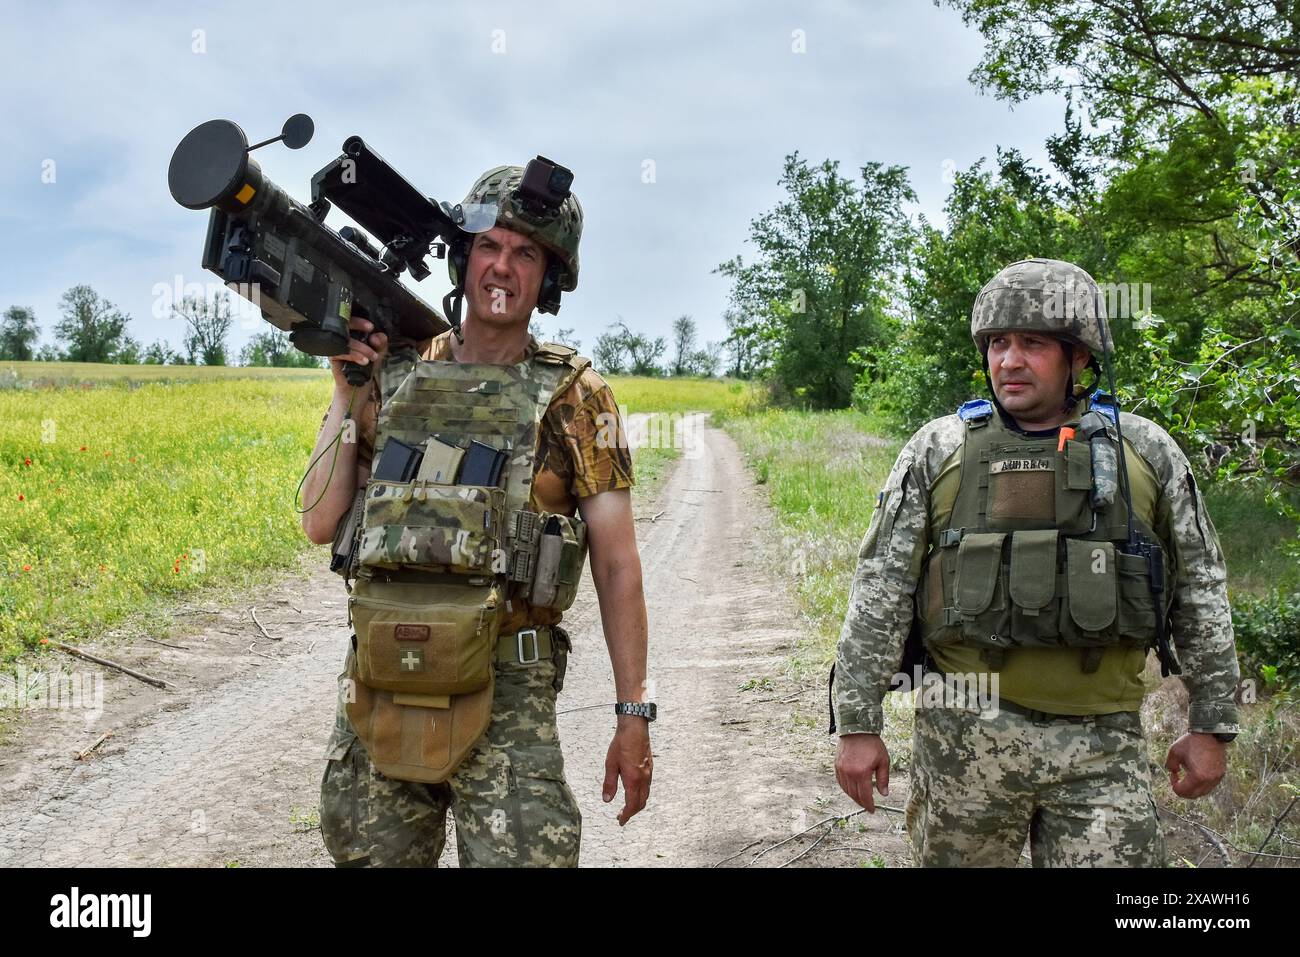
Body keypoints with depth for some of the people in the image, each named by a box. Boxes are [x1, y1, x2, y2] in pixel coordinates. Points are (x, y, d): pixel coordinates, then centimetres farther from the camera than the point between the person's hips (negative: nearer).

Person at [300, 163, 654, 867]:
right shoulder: (395, 373, 8)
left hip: (503, 693, -3)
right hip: (377, 685, 4)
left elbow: (618, 564, -1)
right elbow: (320, 525, 6)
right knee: (370, 857, 14)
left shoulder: (573, 396, -1)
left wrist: (633, 716, -5)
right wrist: (346, 392, -3)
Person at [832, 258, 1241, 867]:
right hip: (966, 734, 0)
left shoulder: (1146, 453, 4)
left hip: (1102, 746, 0)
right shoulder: (937, 451, 1)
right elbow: (879, 592, -1)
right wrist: (857, 724, -5)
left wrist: (1211, 725, 8)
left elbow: (1201, 593, 9)